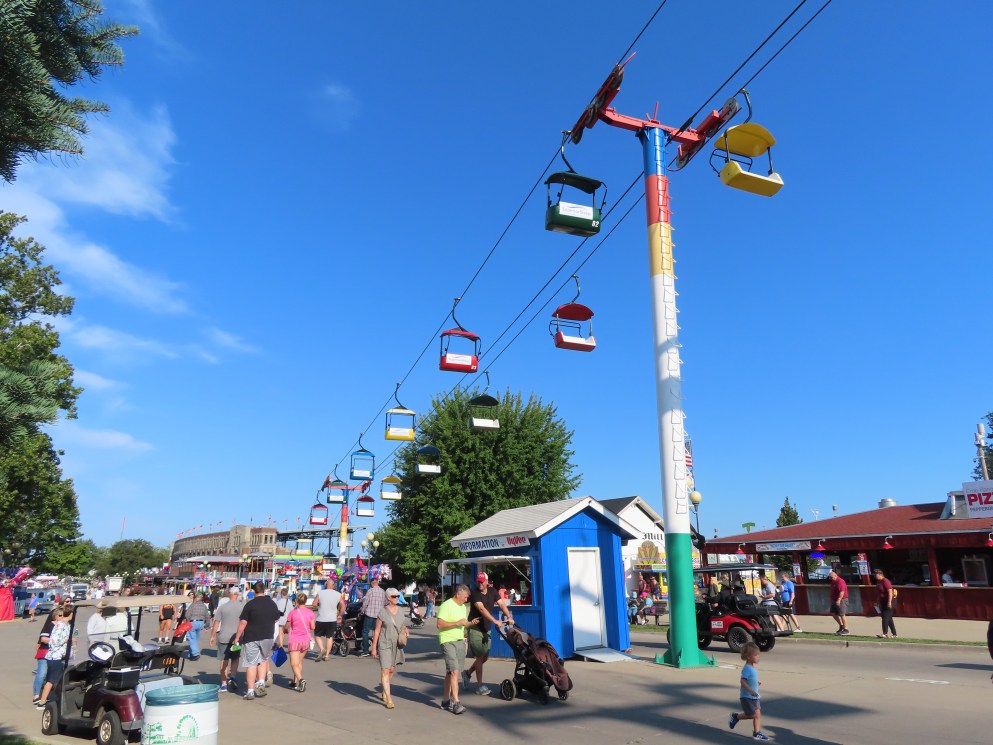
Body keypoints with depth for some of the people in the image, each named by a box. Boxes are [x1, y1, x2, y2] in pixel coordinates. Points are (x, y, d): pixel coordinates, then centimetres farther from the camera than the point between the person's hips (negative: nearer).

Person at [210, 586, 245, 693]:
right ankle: (233, 677, -5)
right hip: (237, 638, 0)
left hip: (224, 637, 0)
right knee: (235, 659, 15)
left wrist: (212, 636, 9)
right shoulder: (243, 606, -3)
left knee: (224, 661, 9)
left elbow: (216, 623, -1)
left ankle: (224, 684, 12)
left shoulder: (222, 606, -2)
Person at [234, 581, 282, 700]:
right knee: (263, 660, 20)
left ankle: (250, 691, 5)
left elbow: (243, 622, -12)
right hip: (267, 637, 3)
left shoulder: (250, 604, -10)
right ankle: (261, 682, 6)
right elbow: (276, 619, 16)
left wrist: (237, 637, -4)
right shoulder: (272, 604, 3)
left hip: (251, 638, -3)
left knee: (251, 663, 3)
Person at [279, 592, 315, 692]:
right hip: (306, 640, 4)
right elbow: (312, 627, -3)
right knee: (299, 662, 19)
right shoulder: (310, 612, -6)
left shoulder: (292, 613, -12)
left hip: (294, 641, -4)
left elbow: (286, 627, 0)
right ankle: (295, 682, 25)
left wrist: (283, 629, 22)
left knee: (294, 664, -2)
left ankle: (301, 679, -24)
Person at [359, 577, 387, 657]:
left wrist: (362, 612, 5)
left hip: (370, 614, -5)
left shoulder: (370, 590, -7)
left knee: (365, 632, 1)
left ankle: (365, 651, -3)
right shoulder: (383, 592, 8)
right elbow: (385, 604, 12)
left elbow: (365, 602, -8)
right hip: (379, 615, 5)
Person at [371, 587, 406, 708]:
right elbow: (377, 630, -5)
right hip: (385, 644, -5)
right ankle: (388, 699, -8)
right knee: (385, 670, -9)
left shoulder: (400, 611, 6)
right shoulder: (383, 612, -9)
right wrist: (374, 647, -6)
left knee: (392, 670, 13)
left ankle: (384, 692, 34)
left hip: (397, 644, 5)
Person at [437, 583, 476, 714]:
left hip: (460, 641, 8)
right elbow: (440, 624, -19)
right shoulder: (446, 605, -12)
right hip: (448, 641, -8)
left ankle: (446, 700, 21)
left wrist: (470, 623, 5)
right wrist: (457, 623, -20)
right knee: (454, 671, -14)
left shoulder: (463, 607, 15)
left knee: (450, 672, 12)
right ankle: (456, 702, -12)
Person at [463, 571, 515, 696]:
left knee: (485, 657, 11)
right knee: (480, 656, -7)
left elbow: (502, 604, -7)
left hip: (486, 629, 6)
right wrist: (495, 621, -38)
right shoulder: (475, 594, -16)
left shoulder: (492, 592, 3)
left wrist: (509, 617, -23)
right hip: (475, 628, -6)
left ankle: (468, 673, 32)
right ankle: (479, 685, 4)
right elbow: (482, 609, -29)